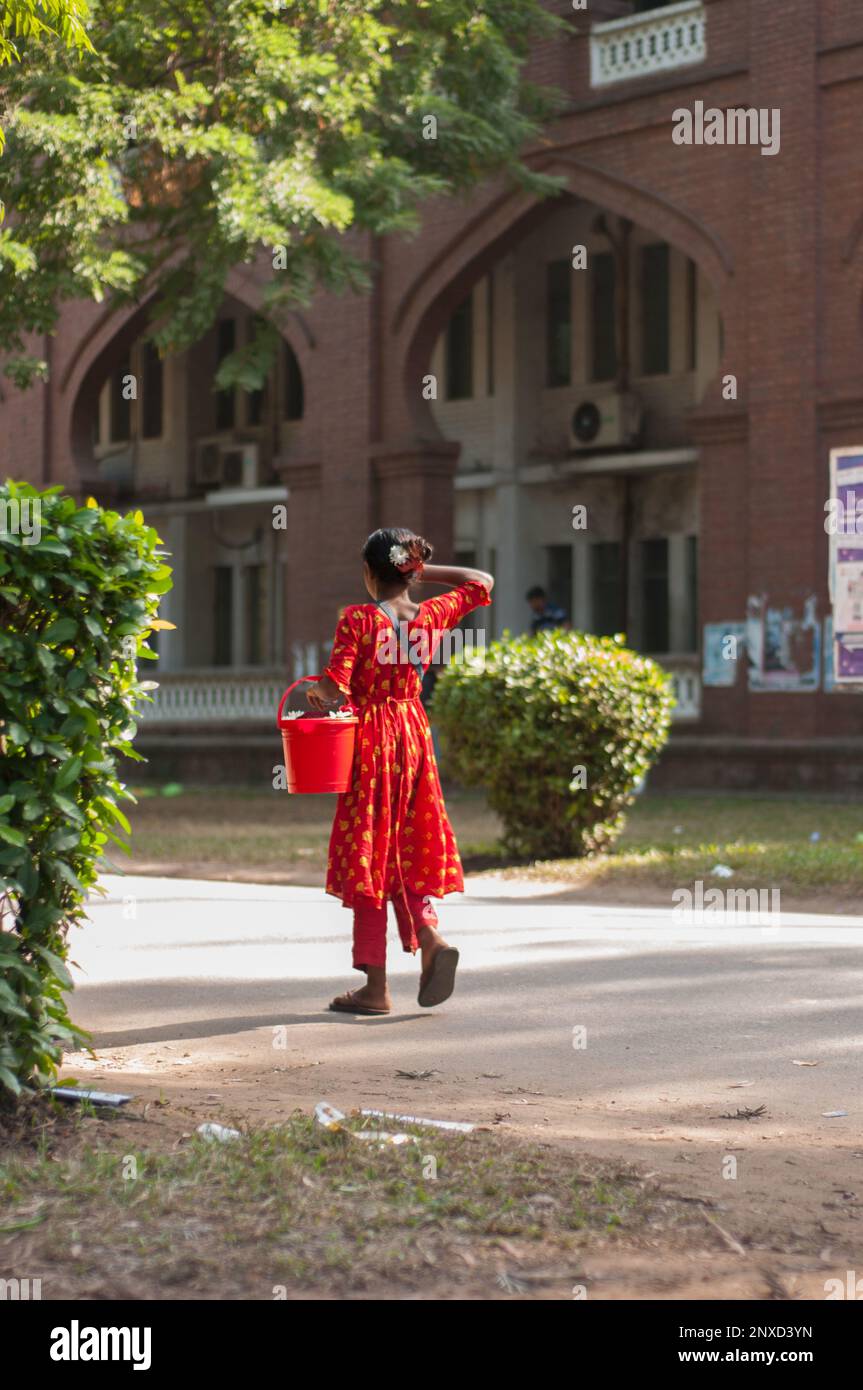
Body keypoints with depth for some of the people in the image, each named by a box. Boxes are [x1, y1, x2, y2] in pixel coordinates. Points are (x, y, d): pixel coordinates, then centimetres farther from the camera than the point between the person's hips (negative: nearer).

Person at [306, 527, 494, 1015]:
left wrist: (316, 691, 4)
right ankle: (430, 935, -13)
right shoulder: (432, 616, 2)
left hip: (370, 740, -4)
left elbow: (336, 689, -18)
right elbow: (482, 582, 19)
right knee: (409, 851, 15)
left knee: (367, 857, 2)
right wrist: (424, 570, 14)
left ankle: (376, 988, 5)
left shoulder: (358, 619, -11)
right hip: (415, 736, 4)